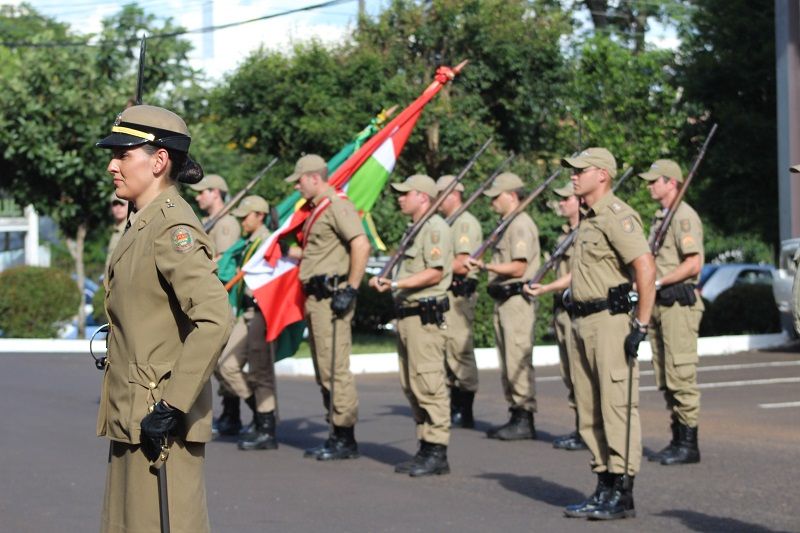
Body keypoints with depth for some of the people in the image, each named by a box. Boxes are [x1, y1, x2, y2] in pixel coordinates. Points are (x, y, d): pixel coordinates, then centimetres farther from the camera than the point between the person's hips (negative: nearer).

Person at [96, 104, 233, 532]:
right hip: (133, 417, 10)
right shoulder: (143, 224, 14)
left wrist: (172, 406, -25)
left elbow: (214, 320, -27)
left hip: (161, 422, -10)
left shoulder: (173, 228, -16)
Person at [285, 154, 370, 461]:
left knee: (335, 369, -10)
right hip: (315, 297, 11)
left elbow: (361, 245, -22)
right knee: (323, 371, 12)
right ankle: (337, 436, 17)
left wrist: (351, 290, -23)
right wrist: (289, 253, 27)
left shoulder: (337, 205, -12)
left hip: (332, 296, -11)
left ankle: (346, 440, -7)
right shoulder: (317, 209, 20)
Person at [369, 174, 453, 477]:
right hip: (407, 314, 11)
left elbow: (435, 272, -19)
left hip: (425, 315, -11)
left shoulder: (435, 227, -10)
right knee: (411, 386, 12)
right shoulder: (415, 229, 22)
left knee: (428, 384, -11)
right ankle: (426, 448, 17)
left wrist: (397, 284, -21)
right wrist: (385, 282, 13)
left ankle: (437, 454, -10)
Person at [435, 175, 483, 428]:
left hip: (458, 295, -10)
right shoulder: (449, 223, 20)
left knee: (460, 351, -7)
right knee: (449, 352, 11)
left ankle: (465, 414, -4)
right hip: (445, 294, 10)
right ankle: (455, 409, 18)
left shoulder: (466, 223, -10)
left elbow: (462, 264, -18)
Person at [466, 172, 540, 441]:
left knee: (519, 361, -10)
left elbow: (518, 268, -20)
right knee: (507, 364, 12)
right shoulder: (507, 225, 20)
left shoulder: (521, 225, -13)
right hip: (503, 299, 11)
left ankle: (525, 420, -9)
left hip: (517, 299, -11)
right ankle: (516, 416, 18)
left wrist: (486, 266, -23)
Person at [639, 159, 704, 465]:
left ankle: (689, 445, -6)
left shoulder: (684, 216, -12)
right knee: (665, 379, 11)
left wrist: (656, 283, -17)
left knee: (681, 375, -9)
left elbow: (693, 264, -19)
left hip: (679, 304, -10)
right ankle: (677, 440, 17)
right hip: (660, 304, 10)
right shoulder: (659, 217, 19)